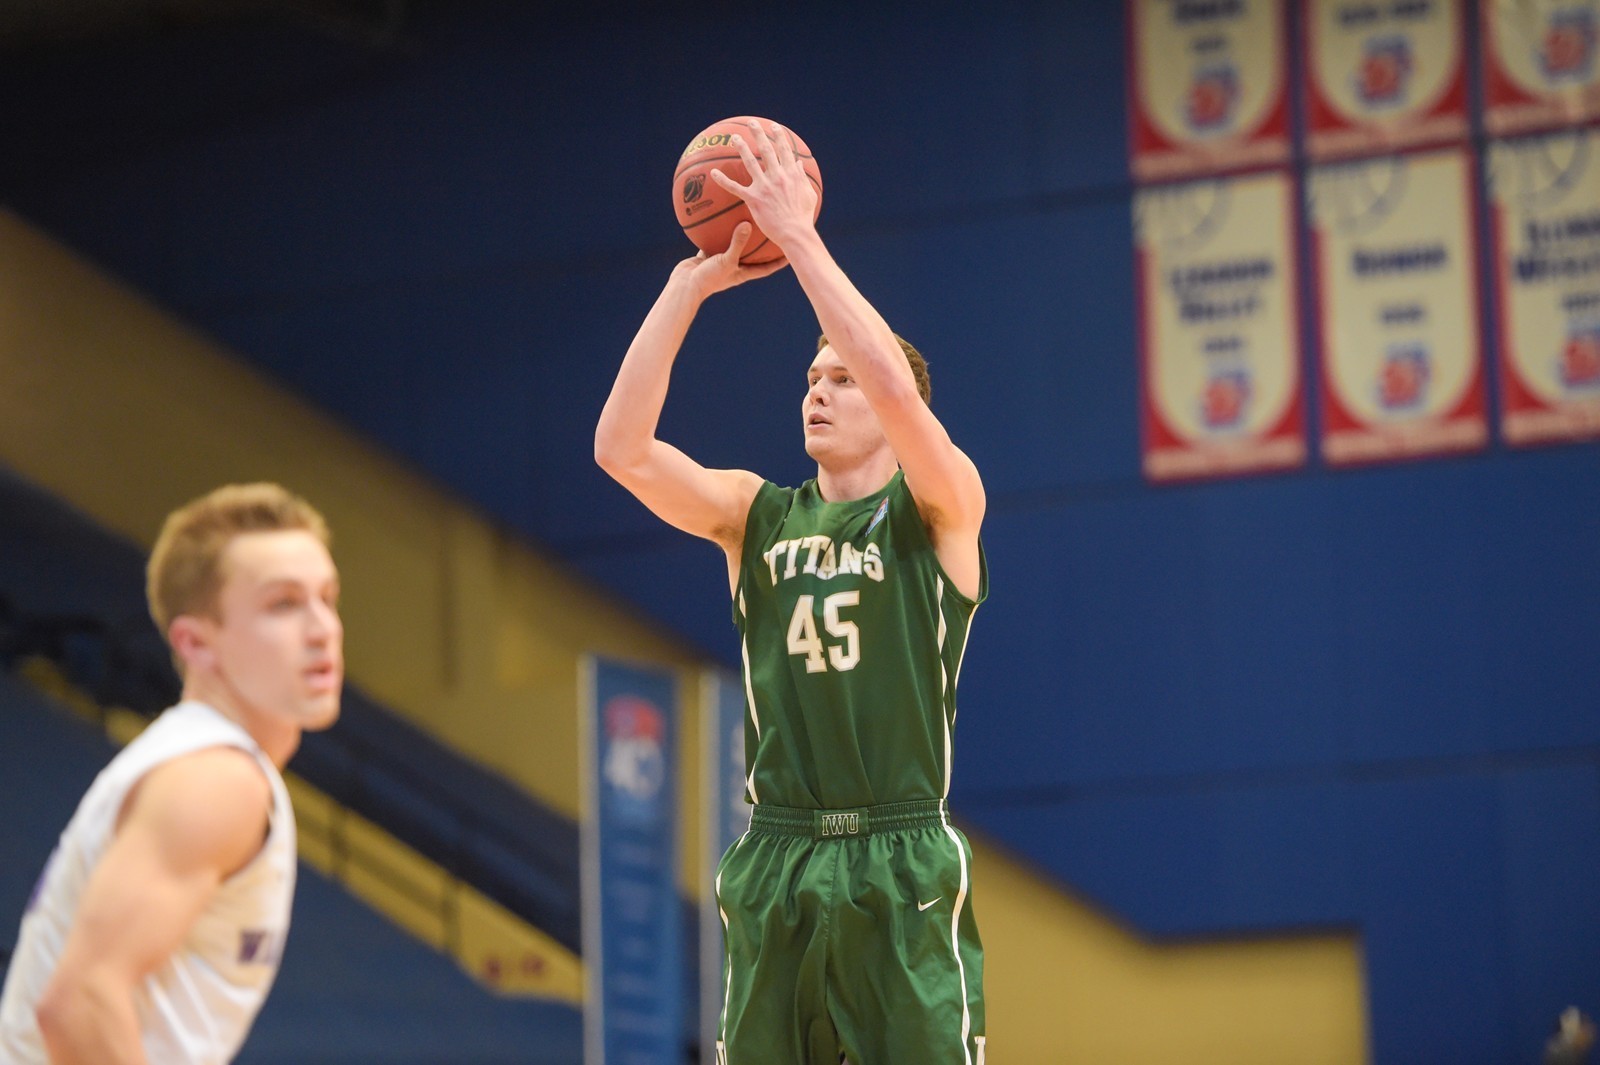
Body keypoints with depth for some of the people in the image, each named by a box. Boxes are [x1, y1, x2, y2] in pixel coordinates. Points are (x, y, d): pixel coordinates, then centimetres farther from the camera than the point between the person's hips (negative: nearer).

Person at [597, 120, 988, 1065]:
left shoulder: (939, 509, 0)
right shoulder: (754, 513, 11)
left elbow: (897, 390, -20)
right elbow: (621, 448, -4)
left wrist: (798, 237, -17)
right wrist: (691, 282, -7)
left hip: (903, 874, -4)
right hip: (774, 870, 4)